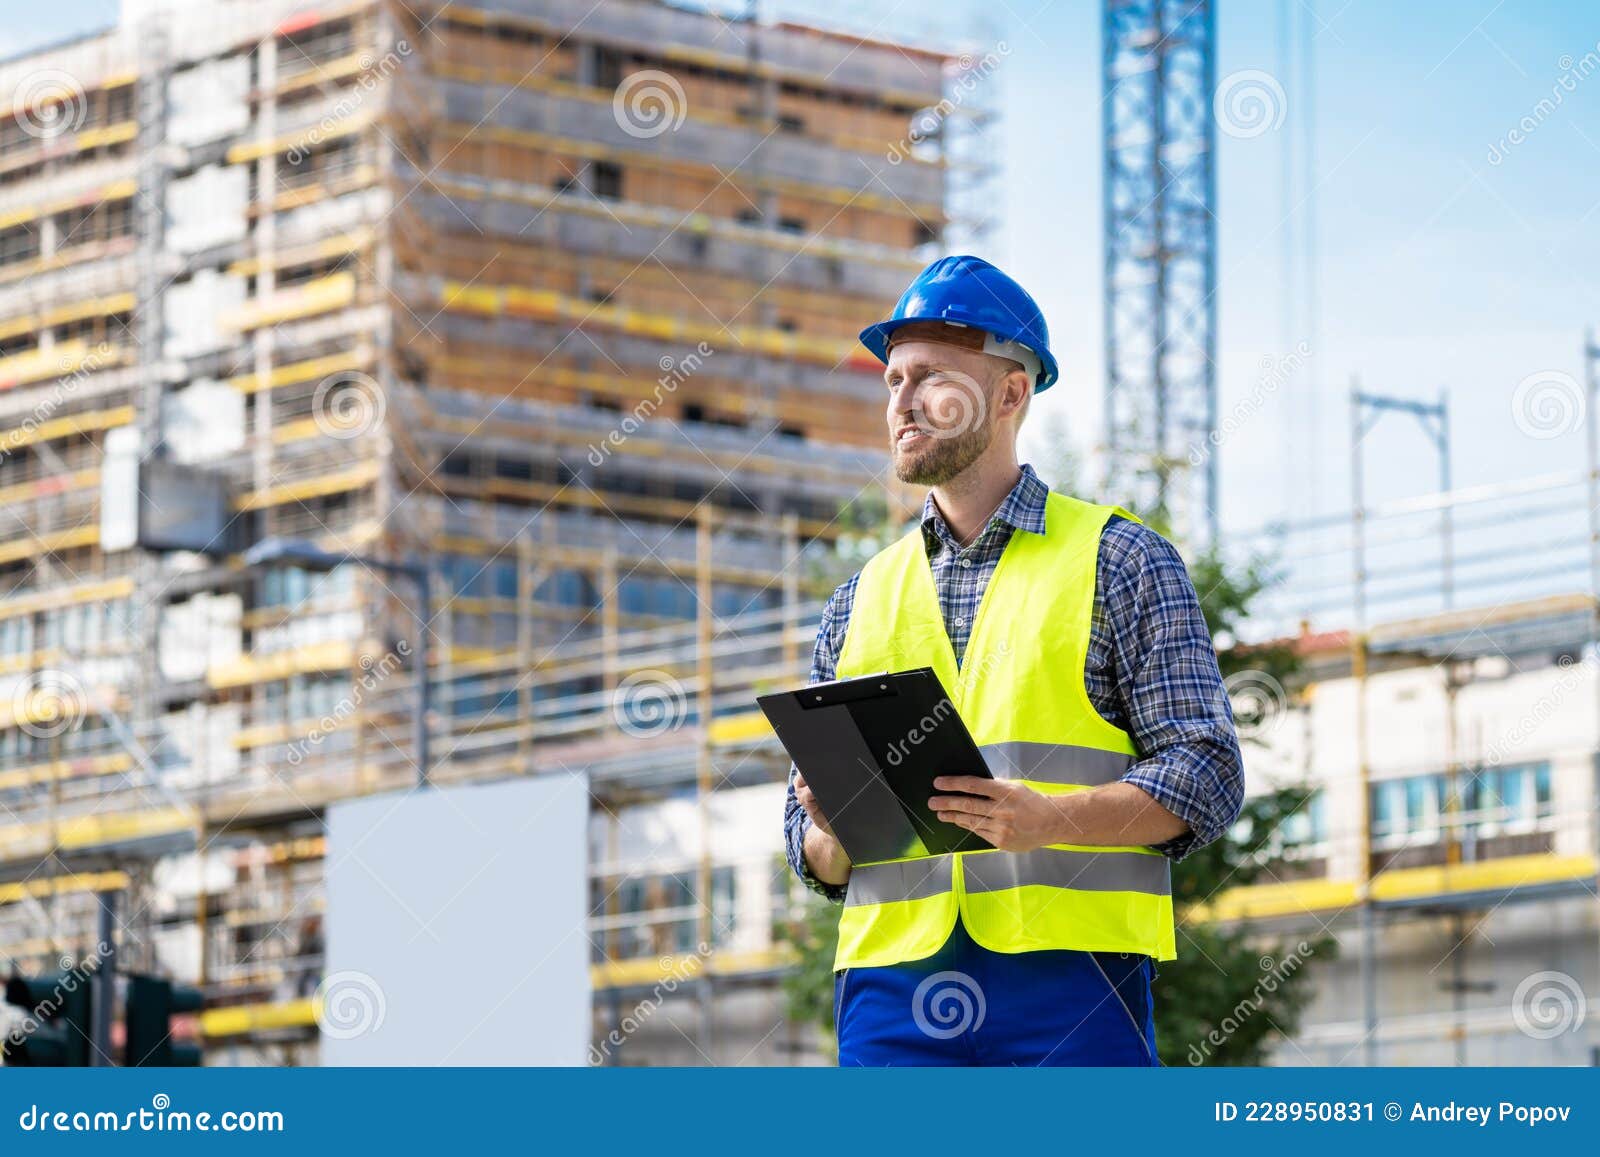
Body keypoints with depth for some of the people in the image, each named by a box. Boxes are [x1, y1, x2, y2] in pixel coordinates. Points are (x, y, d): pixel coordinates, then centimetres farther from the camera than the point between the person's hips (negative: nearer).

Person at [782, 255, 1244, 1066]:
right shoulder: (861, 602, 20)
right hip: (894, 977, 4)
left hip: (1067, 976, -4)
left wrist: (1047, 820, -16)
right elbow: (812, 840, 21)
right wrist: (832, 832, -5)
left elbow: (1206, 775, 1)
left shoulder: (1121, 562, 8)